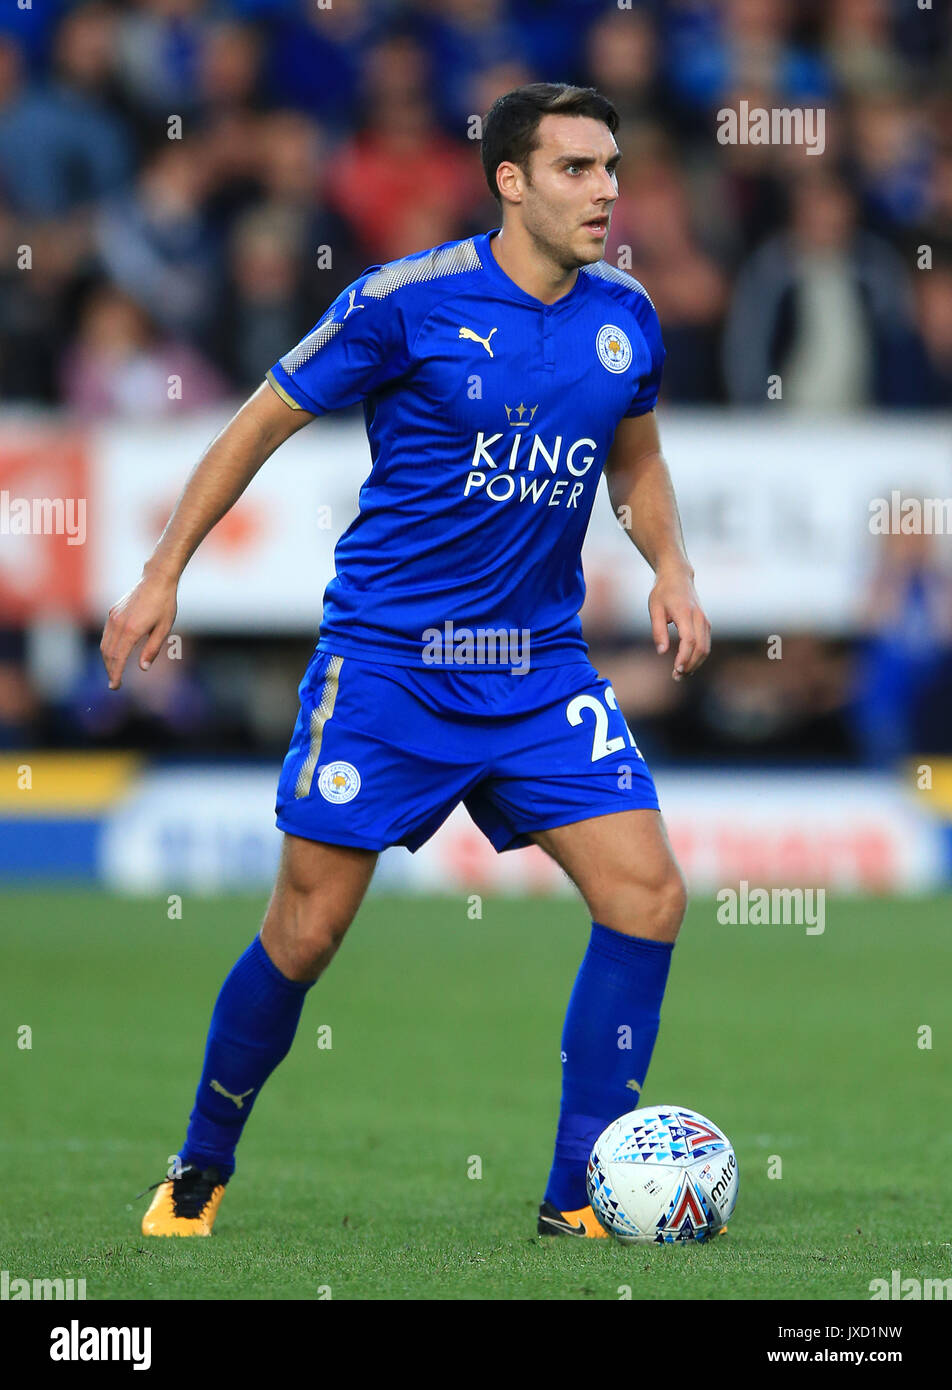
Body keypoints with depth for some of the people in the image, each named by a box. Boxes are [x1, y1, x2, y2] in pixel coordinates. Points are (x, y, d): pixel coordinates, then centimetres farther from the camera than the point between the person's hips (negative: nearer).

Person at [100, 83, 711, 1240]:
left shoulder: (626, 317, 3)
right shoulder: (407, 302, -11)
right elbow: (263, 421, -1)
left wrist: (670, 567, 4)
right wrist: (163, 573, -3)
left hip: (539, 667, 4)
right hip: (387, 657, -4)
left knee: (648, 896, -10)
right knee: (305, 934, -2)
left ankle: (578, 1197, -1)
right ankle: (200, 1172, 21)